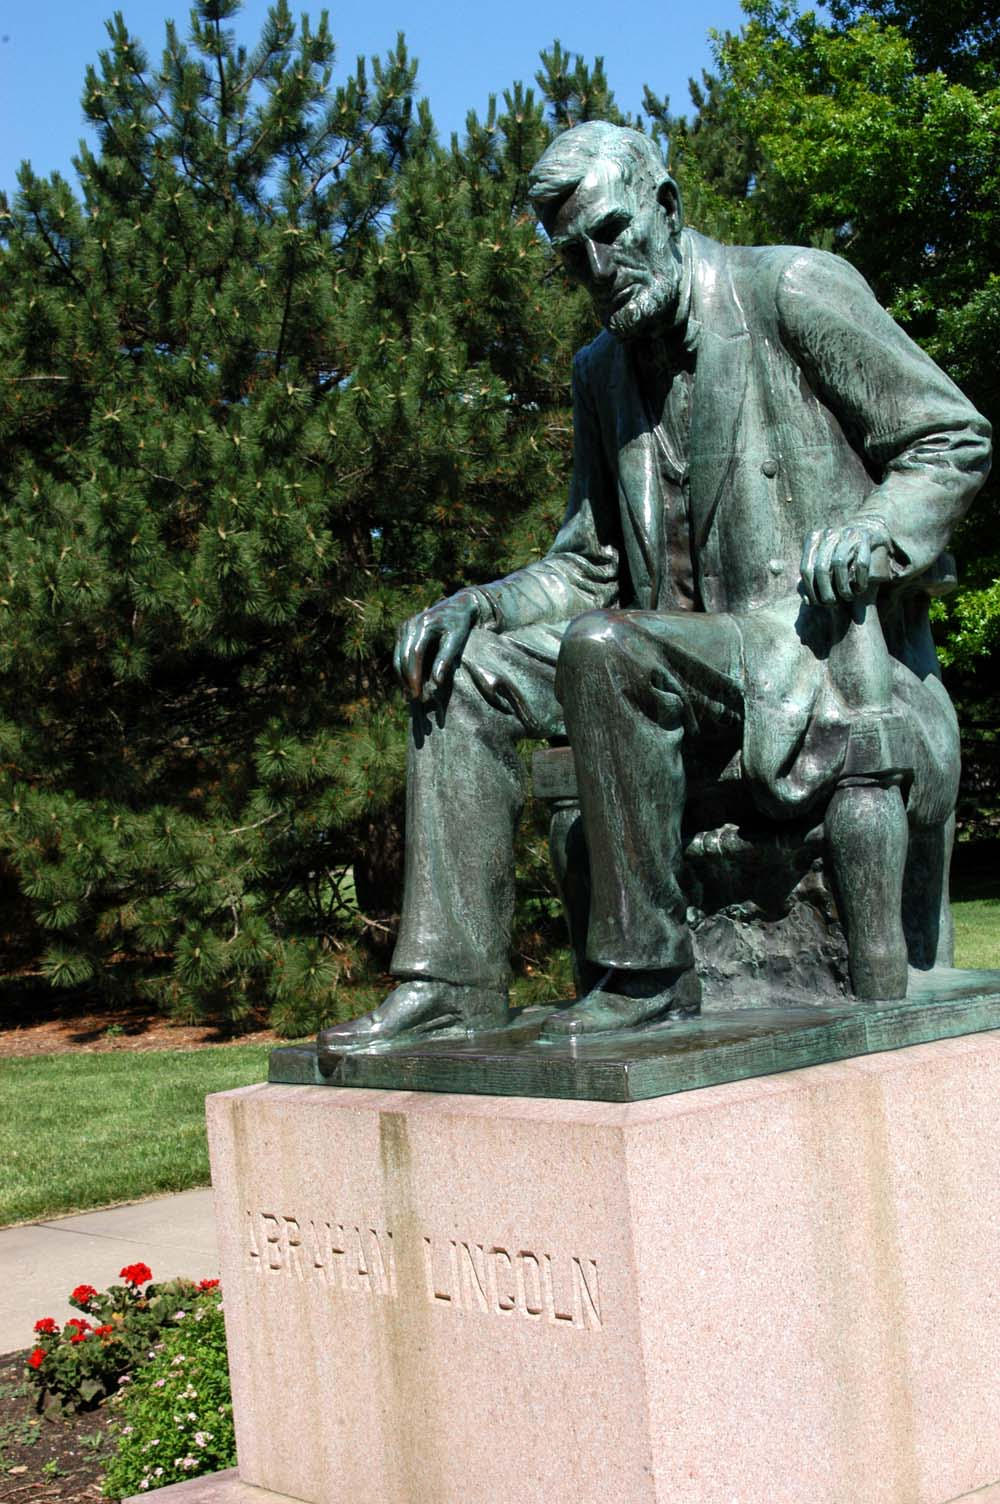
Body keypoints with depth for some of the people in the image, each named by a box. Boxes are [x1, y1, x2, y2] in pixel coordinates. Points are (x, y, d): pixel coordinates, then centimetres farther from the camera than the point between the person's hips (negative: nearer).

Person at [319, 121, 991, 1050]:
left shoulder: (797, 291, -4)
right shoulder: (602, 372, 16)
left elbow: (955, 441, -3)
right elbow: (587, 566, 16)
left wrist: (873, 532, -23)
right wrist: (483, 604, -4)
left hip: (819, 646, -7)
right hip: (680, 655, 7)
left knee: (604, 648, -33)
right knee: (464, 672, -8)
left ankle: (647, 973, -23)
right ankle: (453, 982, -14)